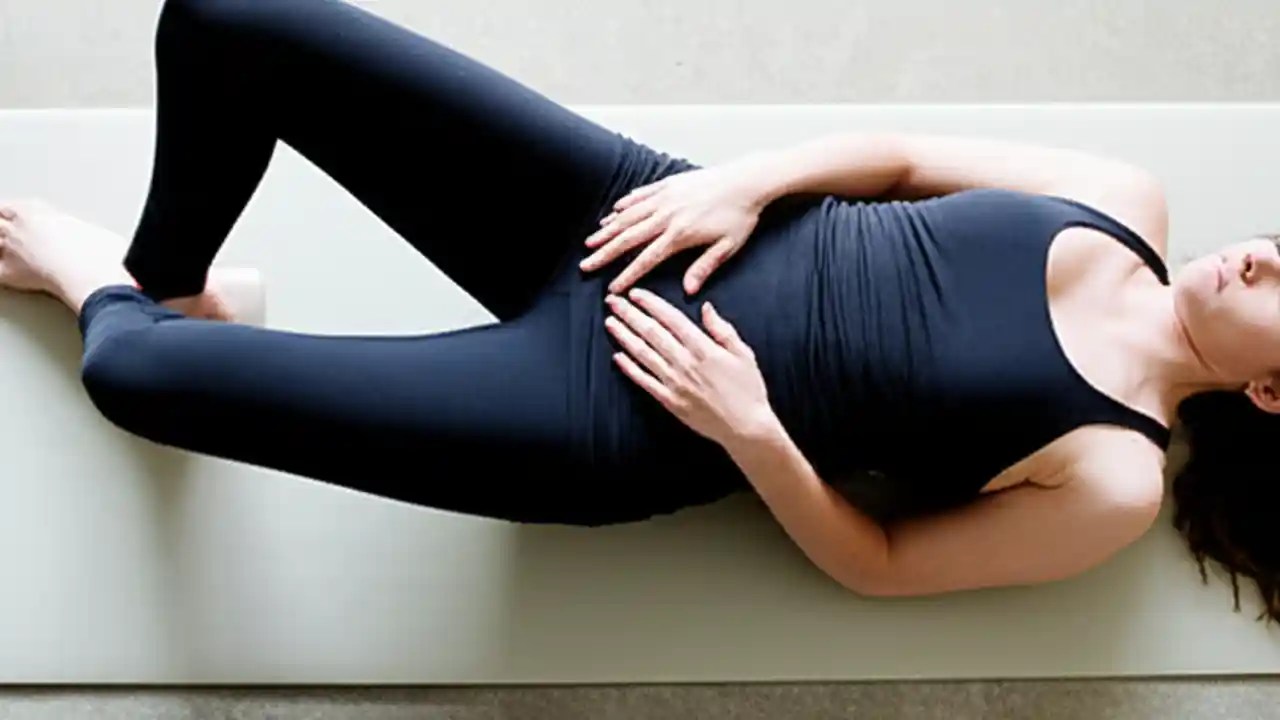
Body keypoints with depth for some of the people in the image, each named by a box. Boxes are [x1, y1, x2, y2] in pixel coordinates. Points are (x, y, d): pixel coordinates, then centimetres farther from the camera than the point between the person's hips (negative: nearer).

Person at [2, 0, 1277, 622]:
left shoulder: (1111, 481, -7)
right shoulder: (1125, 206, 5)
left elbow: (879, 563, -3)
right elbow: (902, 158, 11)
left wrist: (751, 430, -19)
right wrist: (742, 183, -6)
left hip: (622, 407, -5)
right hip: (634, 220, 5)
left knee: (135, 372, -15)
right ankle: (163, 281, 25)